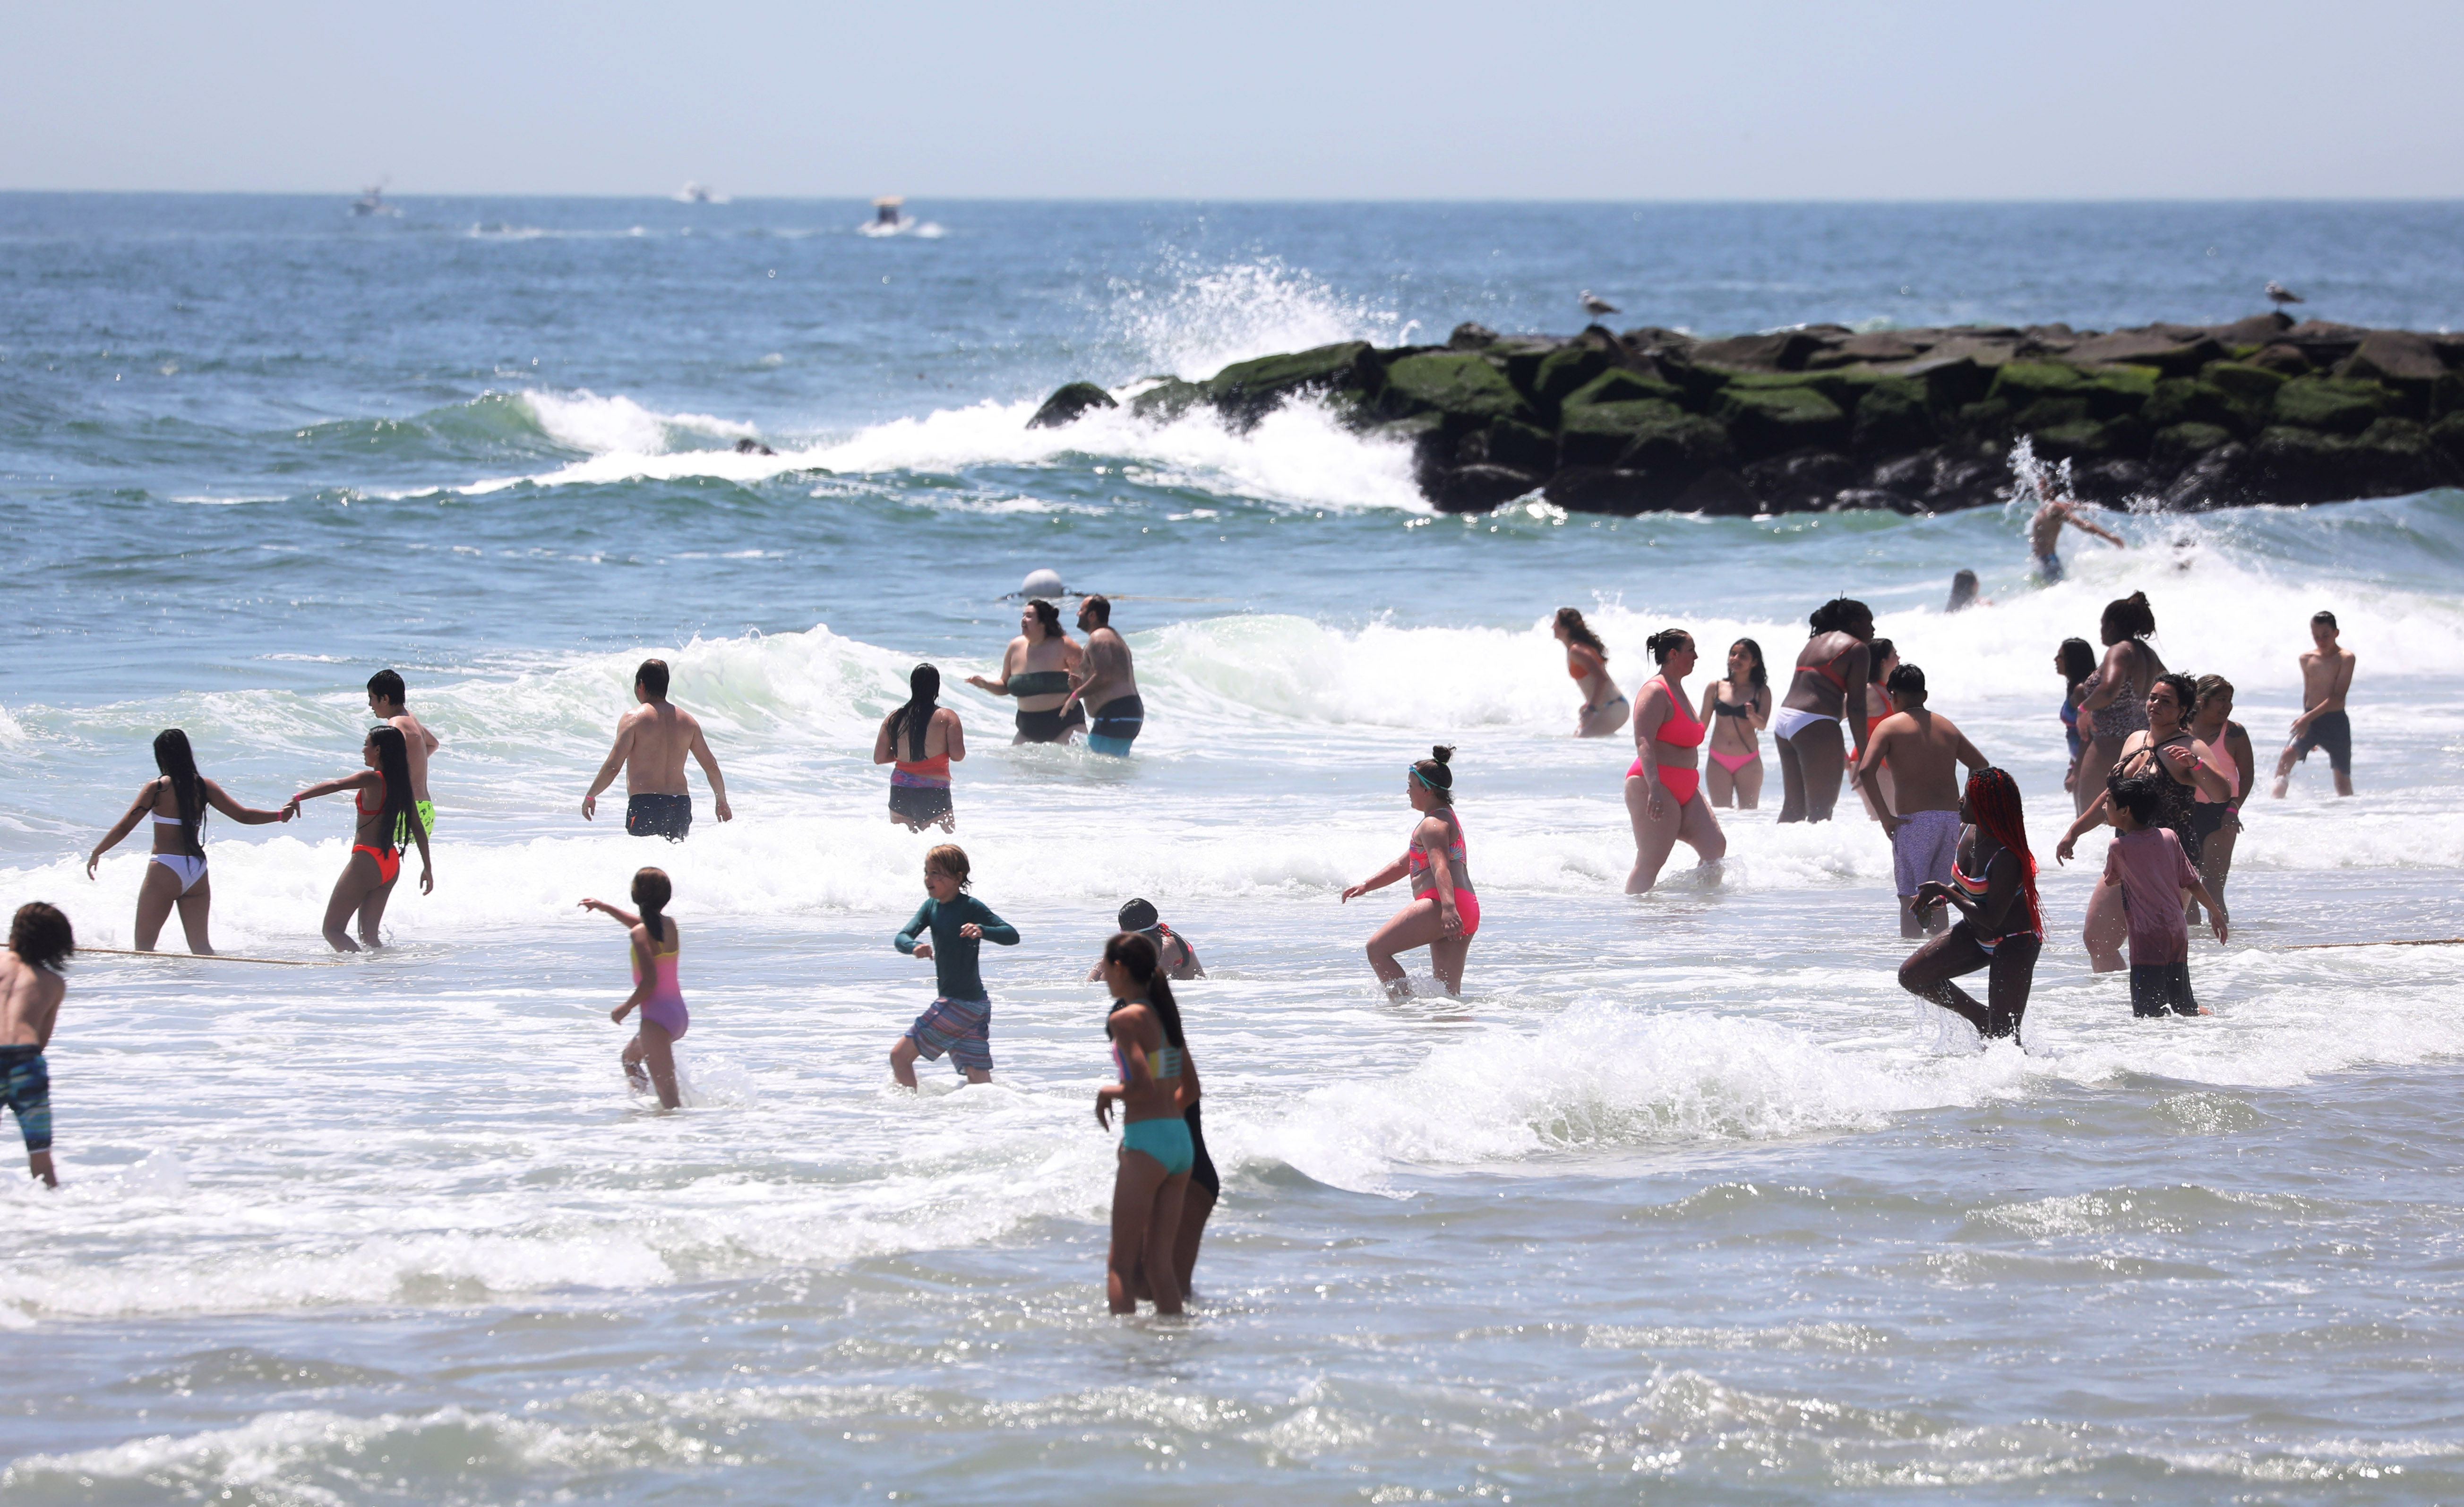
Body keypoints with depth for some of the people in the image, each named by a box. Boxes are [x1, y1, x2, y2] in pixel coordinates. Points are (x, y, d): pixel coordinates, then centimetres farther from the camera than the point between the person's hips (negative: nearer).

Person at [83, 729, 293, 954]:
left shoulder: (157, 788, -6)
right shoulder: (203, 786, 5)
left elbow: (124, 827, -8)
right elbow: (243, 815, 7)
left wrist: (95, 854, 3)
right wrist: (280, 815, 22)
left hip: (165, 871, -5)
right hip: (197, 872, 5)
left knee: (144, 945, 1)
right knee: (201, 946, 13)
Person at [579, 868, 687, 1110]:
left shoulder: (640, 934, -16)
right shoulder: (669, 926, 8)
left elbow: (650, 981, -22)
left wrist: (626, 1007, -7)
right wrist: (605, 908, 40)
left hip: (658, 1016, -9)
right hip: (679, 1015, 9)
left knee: (667, 1095, -11)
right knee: (630, 1057, 35)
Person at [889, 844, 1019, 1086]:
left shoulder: (971, 907, -12)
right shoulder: (931, 907, 10)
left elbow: (1012, 935, -18)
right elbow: (901, 939, 0)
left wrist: (982, 930, -37)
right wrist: (914, 946, -23)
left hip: (963, 1002, -8)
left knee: (900, 1055, -3)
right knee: (978, 1079, 7)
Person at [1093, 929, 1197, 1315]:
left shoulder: (1126, 1019, -11)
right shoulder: (1166, 1015, 12)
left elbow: (1144, 1086, -20)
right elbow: (1190, 1088, 17)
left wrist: (1108, 1093, -3)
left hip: (1146, 1142, -8)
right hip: (1182, 1140, 8)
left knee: (1121, 1262, -3)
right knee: (1160, 1260, 12)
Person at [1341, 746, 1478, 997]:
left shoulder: (1433, 824, -5)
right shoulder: (1447, 819, 29)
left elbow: (1441, 868, -23)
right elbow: (1404, 864, 34)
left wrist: (1448, 908, -38)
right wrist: (1366, 885, 30)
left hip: (1439, 904, -11)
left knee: (1377, 949, -8)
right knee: (1448, 992, 9)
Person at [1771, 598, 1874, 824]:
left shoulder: (1815, 642, 22)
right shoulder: (1857, 649, -3)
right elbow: (1856, 707, -9)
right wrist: (1863, 757, -8)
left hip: (1783, 720, 8)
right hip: (1815, 725, -8)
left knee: (1793, 806, 16)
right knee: (1820, 811, -6)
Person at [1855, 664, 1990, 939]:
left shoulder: (1891, 726, 0)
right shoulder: (1947, 726, 17)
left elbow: (1866, 771, -14)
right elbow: (1982, 767, 21)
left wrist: (1886, 817, -10)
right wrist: (1964, 807, 20)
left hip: (1914, 821, -5)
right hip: (1950, 819, 5)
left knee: (1911, 897, -2)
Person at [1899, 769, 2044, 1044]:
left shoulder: (2006, 857, -31)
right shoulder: (1970, 833, -5)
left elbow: (1991, 918, -30)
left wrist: (1944, 891, -24)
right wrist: (1941, 898, -5)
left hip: (2014, 943, -9)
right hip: (1975, 935, 9)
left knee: (2003, 1038, -8)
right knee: (1911, 976, 2)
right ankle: (1982, 1018, 15)